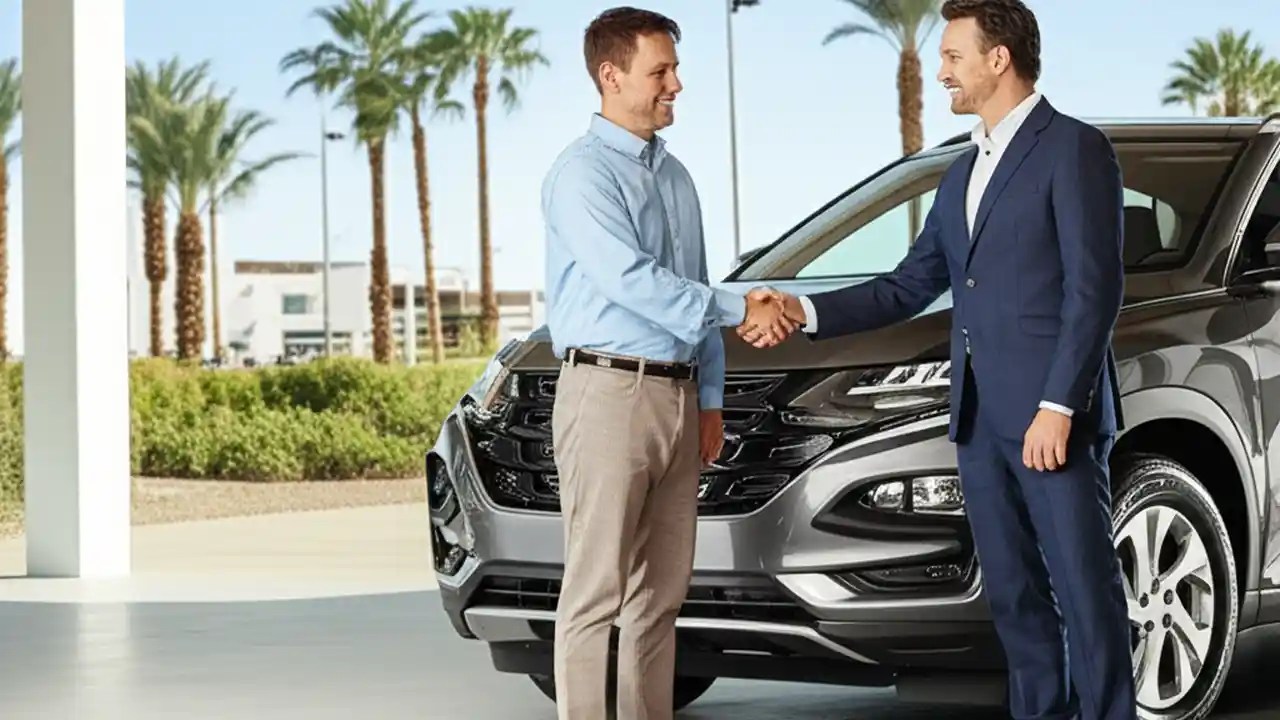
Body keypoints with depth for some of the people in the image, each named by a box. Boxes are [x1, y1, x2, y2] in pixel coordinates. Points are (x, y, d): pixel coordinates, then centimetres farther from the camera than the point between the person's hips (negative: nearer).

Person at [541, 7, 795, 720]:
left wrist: (710, 398, 16)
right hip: (609, 391, -8)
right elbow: (631, 280, -19)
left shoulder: (675, 175, 17)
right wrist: (738, 310, -19)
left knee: (661, 591, 9)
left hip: (677, 396, 8)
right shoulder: (583, 174, -8)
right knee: (597, 590, -7)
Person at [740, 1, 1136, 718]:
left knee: (1086, 590, -4)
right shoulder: (965, 173, 19)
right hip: (981, 418, 8)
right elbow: (910, 287, 18)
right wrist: (805, 312, 8)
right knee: (1014, 593, 10)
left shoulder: (1075, 150, -7)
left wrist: (1057, 407, -19)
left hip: (1053, 415, -8)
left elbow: (1095, 289, -13)